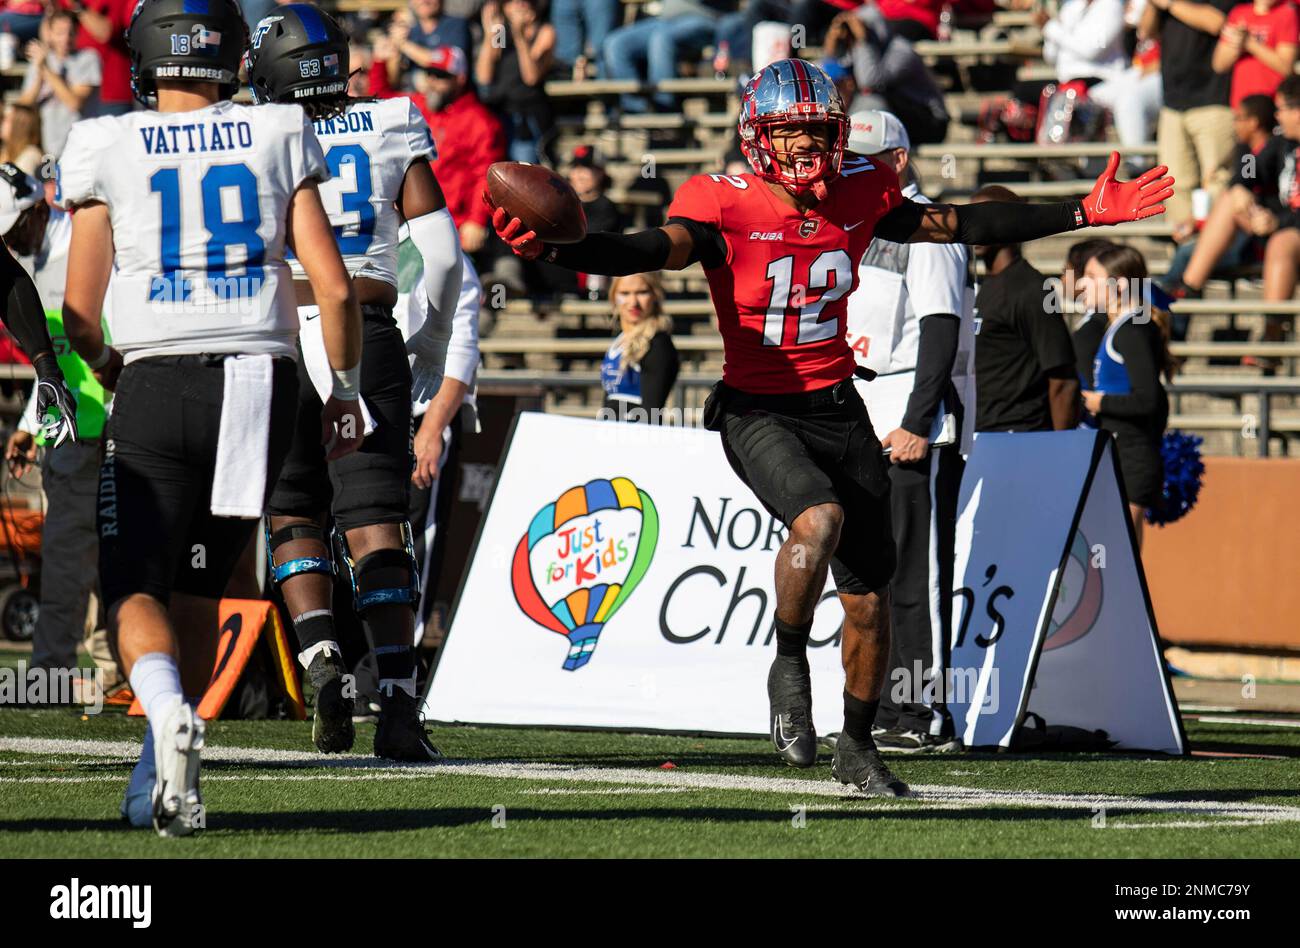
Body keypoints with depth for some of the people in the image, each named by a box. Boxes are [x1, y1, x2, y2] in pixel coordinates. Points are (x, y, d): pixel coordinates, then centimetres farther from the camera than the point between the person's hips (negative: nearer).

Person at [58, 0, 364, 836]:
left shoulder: (106, 150, 2)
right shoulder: (281, 138, 6)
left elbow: (81, 319, 3)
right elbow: (335, 287, 2)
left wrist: (103, 363, 24)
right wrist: (346, 390, 16)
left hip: (156, 387, -2)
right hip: (261, 384, 2)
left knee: (135, 588, 2)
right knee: (198, 587, 17)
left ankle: (169, 712, -29)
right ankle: (162, 778, 13)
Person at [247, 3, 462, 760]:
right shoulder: (393, 130, 9)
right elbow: (442, 256, 5)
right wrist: (432, 354, 16)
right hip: (367, 338, 0)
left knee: (294, 515, 16)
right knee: (374, 526, 0)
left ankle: (323, 661, -7)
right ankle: (398, 705, -12)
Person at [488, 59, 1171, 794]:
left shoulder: (860, 197, 1)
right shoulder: (726, 209, -12)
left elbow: (961, 227, 11)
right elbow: (660, 250, -28)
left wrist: (1083, 215, 10)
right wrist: (554, 250, -47)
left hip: (837, 407, 5)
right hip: (757, 410, -5)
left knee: (869, 597, 7)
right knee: (819, 519, -34)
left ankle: (858, 747, 29)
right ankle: (790, 666, -9)